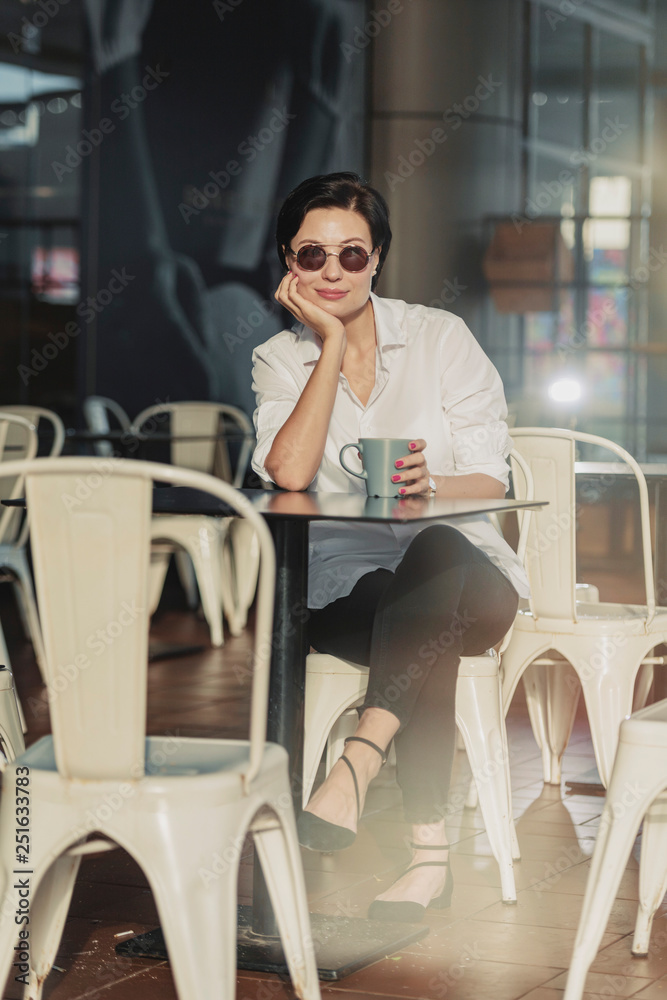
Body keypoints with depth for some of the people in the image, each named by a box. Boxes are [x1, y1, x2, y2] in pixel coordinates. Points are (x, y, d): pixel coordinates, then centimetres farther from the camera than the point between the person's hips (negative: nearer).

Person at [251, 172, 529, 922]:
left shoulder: (440, 337, 4)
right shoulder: (279, 361, 8)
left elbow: (490, 481, -1)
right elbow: (290, 473, -13)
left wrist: (430, 482, -24)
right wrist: (332, 342, -9)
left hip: (463, 574, -1)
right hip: (341, 584, 1)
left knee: (434, 552, -38)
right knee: (427, 638, -35)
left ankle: (357, 762, -45)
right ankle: (430, 851, -34)